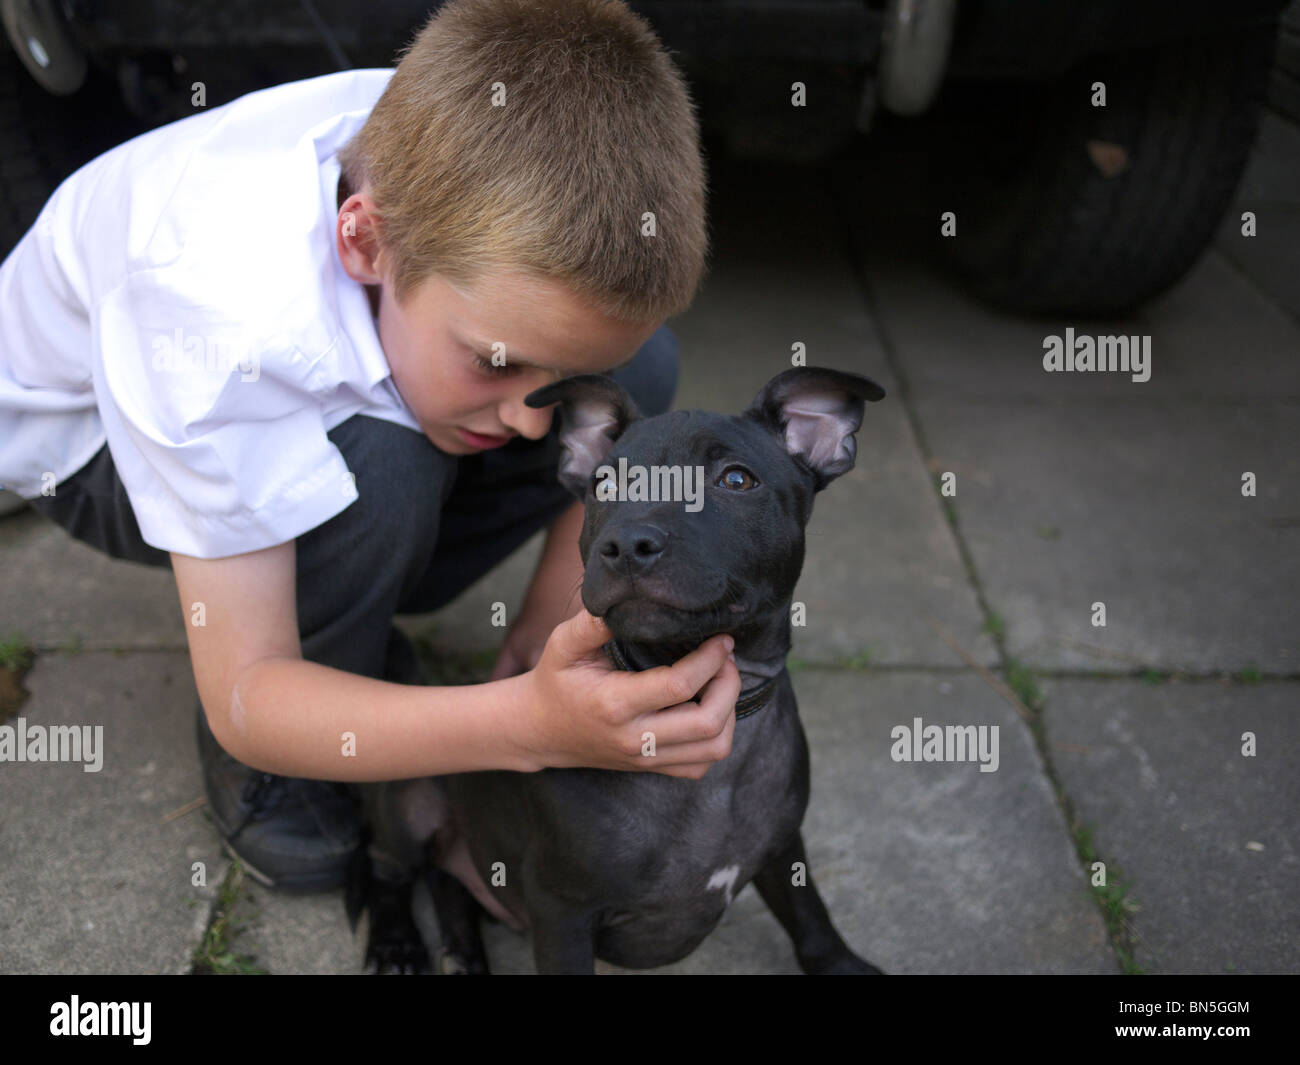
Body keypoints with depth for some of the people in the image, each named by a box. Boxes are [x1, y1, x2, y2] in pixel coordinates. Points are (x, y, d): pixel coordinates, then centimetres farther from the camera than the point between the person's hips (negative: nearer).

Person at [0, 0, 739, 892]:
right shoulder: (220, 326, -43)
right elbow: (244, 695, -39)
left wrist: (557, 607, -17)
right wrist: (527, 723, -55)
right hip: (86, 422, -5)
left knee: (641, 369, -16)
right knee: (378, 474, -40)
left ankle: (354, 614, 0)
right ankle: (260, 761, -9)